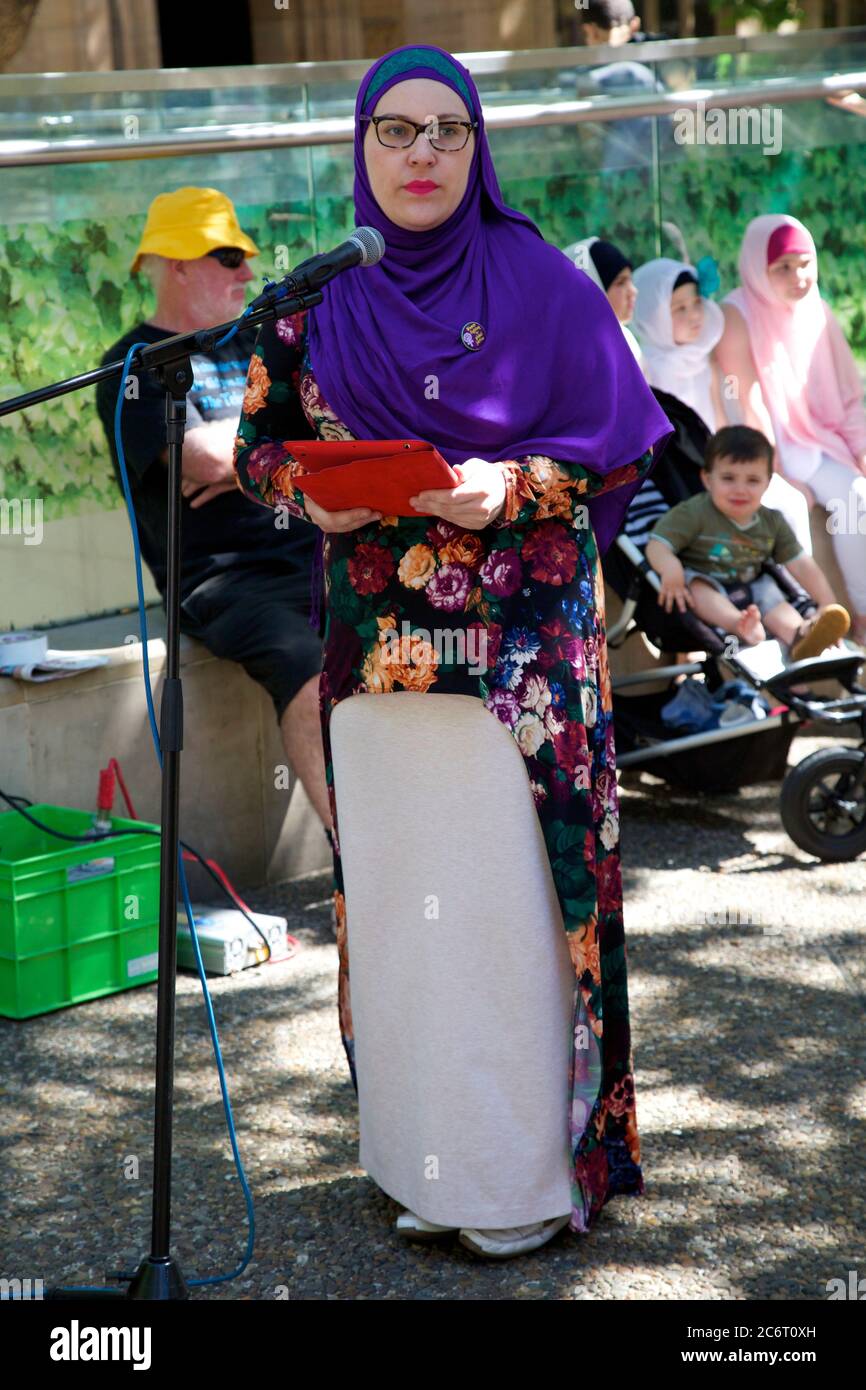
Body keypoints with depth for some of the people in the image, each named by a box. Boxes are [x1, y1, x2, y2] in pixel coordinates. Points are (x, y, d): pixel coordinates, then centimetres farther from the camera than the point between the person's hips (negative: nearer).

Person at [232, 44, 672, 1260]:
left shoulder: (536, 281, -2)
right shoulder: (321, 301, 8)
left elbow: (621, 440, -2)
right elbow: (261, 442, 15)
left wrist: (512, 487, -17)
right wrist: (310, 494, -6)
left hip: (516, 643, -3)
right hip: (378, 646, 3)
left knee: (506, 891, -3)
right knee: (399, 890, 5)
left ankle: (531, 1172, 9)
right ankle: (428, 1160, 17)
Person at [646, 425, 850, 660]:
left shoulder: (772, 522, 1)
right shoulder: (693, 514, -14)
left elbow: (800, 564, 3)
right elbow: (657, 545, -20)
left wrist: (828, 604, -6)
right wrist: (670, 567, -44)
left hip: (750, 588, 4)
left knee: (772, 596, -22)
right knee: (696, 586, -34)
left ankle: (797, 635, -52)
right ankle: (740, 626, -58)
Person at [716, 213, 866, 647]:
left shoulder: (816, 311, 5)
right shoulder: (738, 317, -14)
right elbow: (749, 405, -17)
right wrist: (780, 477, -19)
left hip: (817, 439, 6)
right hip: (770, 447, -6)